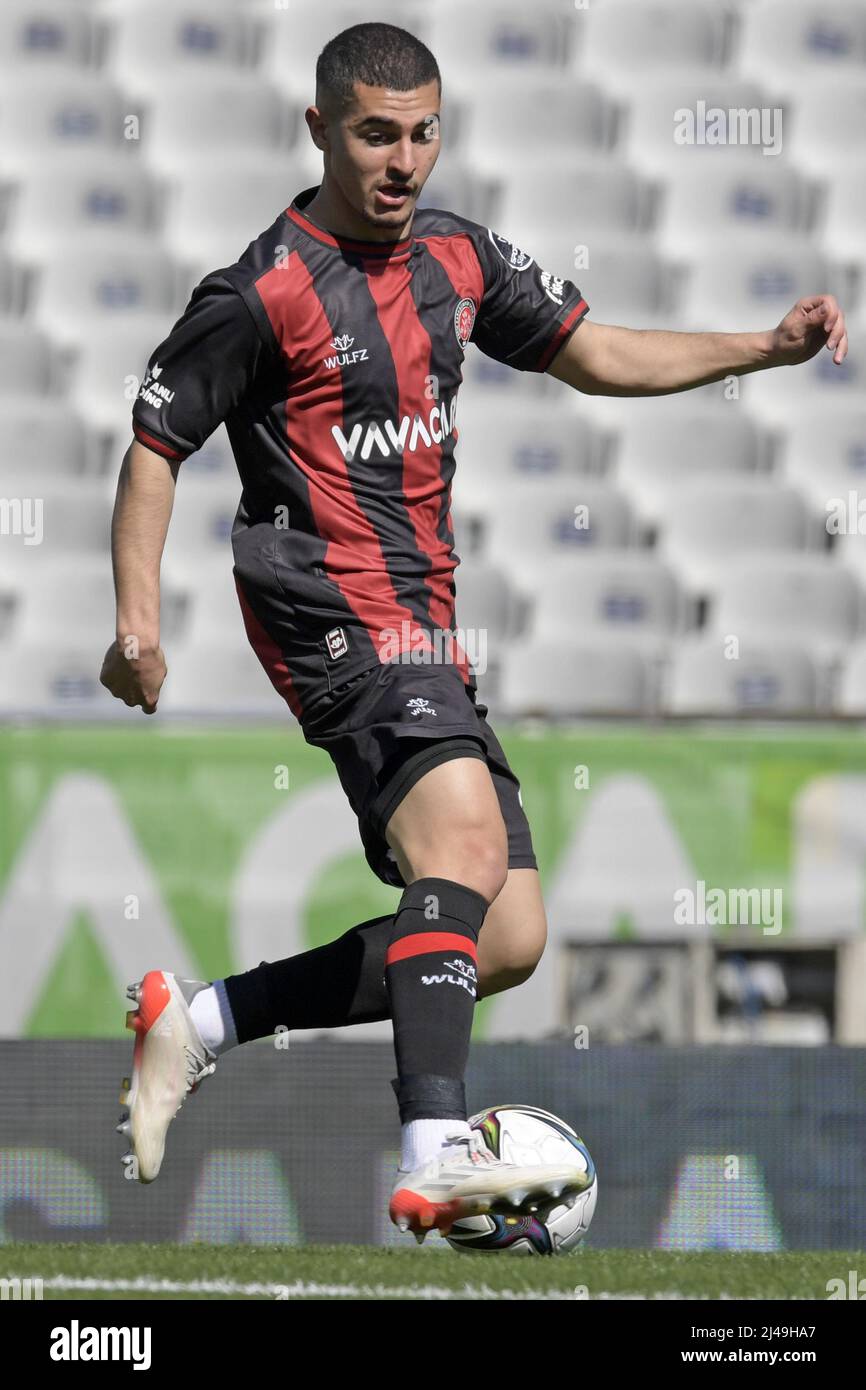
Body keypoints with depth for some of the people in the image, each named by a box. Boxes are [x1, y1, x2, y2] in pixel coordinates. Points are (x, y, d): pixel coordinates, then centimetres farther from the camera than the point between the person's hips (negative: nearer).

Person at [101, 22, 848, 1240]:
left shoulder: (459, 258, 13)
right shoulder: (266, 292, -8)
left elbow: (594, 355, 24)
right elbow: (156, 442, -2)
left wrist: (766, 349, 13)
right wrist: (138, 619, -12)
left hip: (424, 625, 8)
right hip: (333, 609, -8)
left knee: (507, 940, 2)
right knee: (467, 841, -31)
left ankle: (200, 1019, 11)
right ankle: (436, 1159, -43)